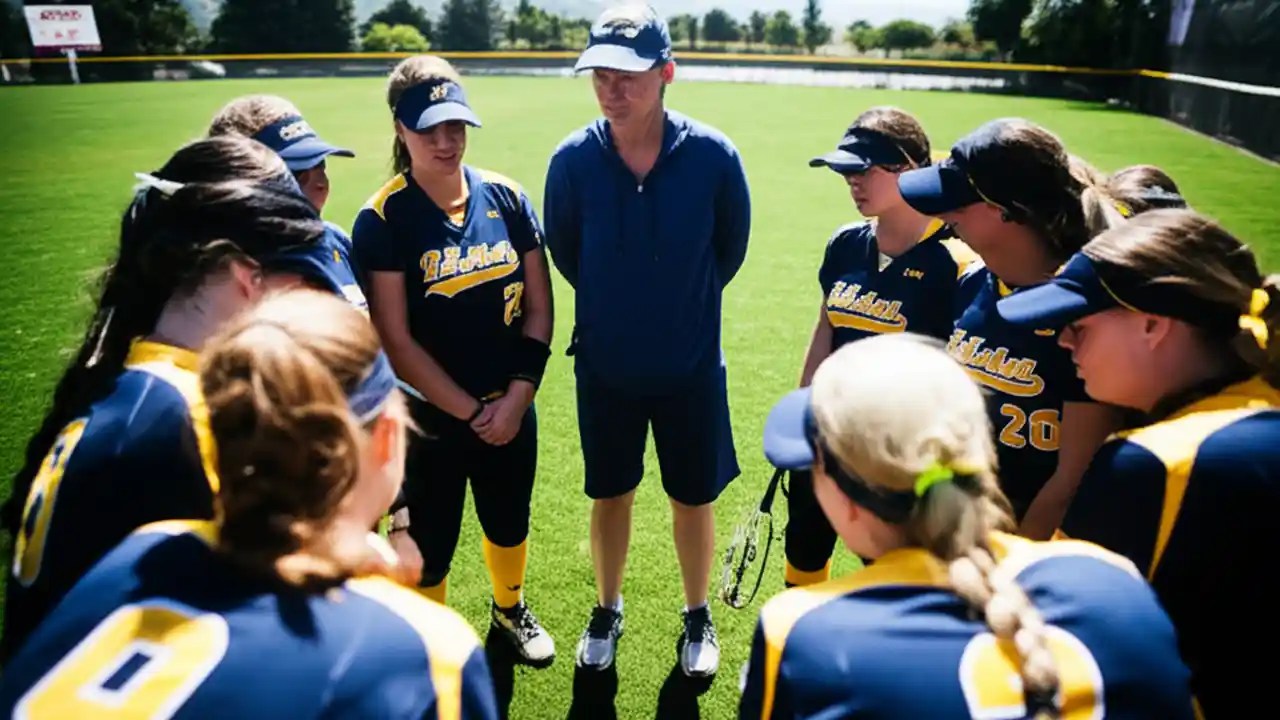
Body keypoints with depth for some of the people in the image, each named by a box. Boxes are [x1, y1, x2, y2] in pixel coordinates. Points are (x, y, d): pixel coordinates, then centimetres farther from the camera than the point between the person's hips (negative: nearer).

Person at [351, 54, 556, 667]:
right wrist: (471, 412, -13)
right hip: (430, 416, -4)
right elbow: (396, 341, -15)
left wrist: (516, 396, -9)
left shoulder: (505, 197, -3)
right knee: (429, 544, 13)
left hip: (511, 408, 4)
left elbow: (538, 306, -1)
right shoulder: (383, 219, -14)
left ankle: (509, 608, 53)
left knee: (508, 522, 24)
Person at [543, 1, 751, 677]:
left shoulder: (713, 155, -17)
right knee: (609, 495, 18)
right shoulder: (573, 159, -15)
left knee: (694, 499, 14)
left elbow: (731, 249, 0)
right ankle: (607, 611, 42)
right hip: (604, 366, 1)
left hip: (692, 367, 0)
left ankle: (697, 618, 40)